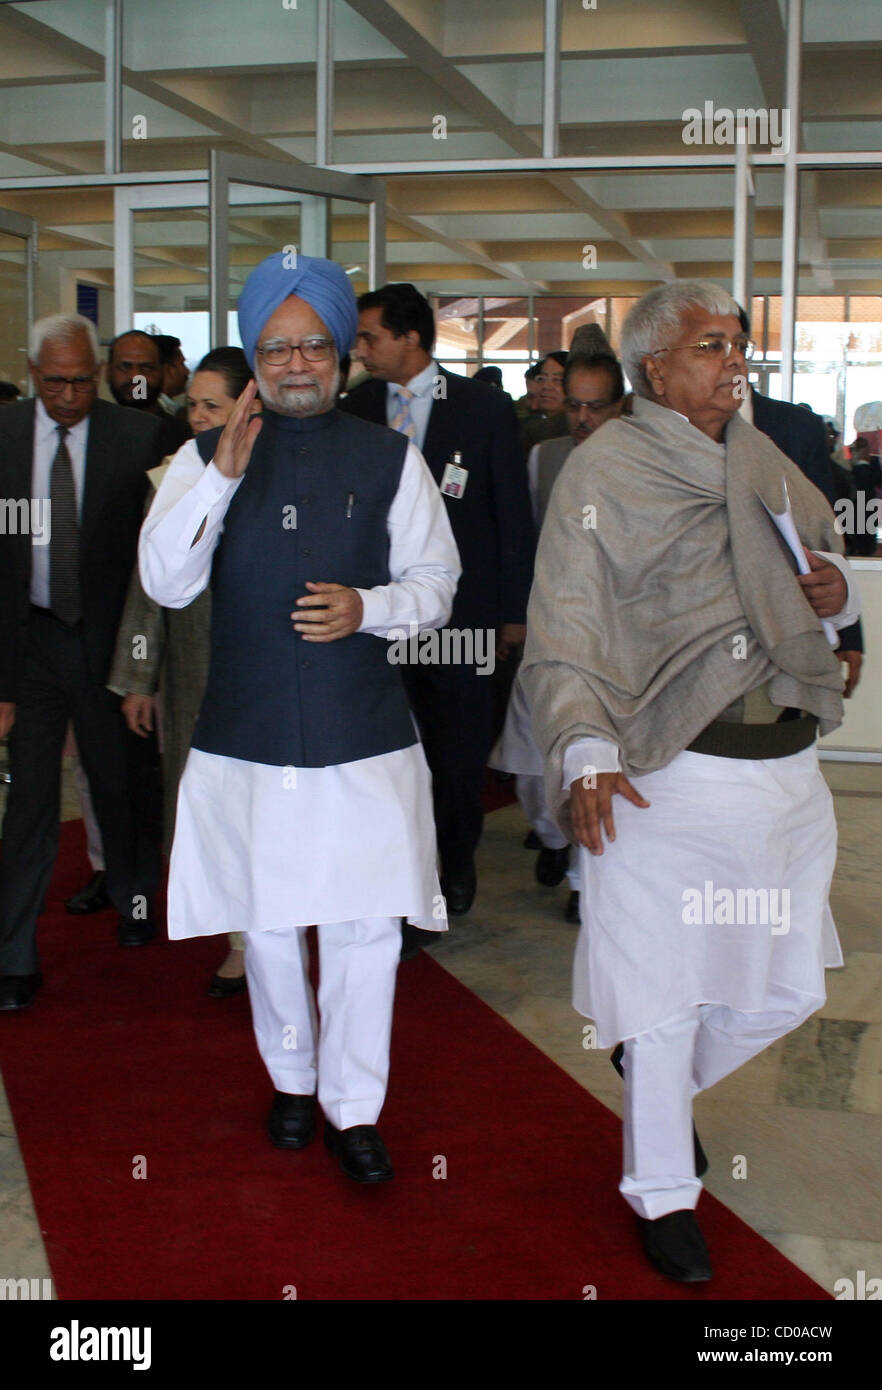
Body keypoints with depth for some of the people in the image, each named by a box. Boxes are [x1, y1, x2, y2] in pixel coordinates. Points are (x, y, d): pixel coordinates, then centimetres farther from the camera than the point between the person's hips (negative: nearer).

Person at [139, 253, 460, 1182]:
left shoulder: (389, 458, 3)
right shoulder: (205, 457, 3)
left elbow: (434, 580, 5)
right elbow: (165, 584, -8)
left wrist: (370, 606, -16)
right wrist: (223, 475, -19)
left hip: (365, 738, -1)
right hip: (248, 737, 1)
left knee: (365, 926, 0)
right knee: (266, 922, 14)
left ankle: (353, 1107, 18)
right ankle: (291, 1077, 37)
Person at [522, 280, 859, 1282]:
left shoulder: (764, 463, 13)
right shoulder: (604, 472, -7)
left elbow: (822, 567, 26)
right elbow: (564, 637, -12)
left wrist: (835, 593, 1)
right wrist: (586, 756, -27)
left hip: (785, 768, 6)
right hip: (666, 777, -6)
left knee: (783, 988, 14)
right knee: (664, 992, 5)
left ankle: (661, 1076, 44)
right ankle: (661, 1191, 28)